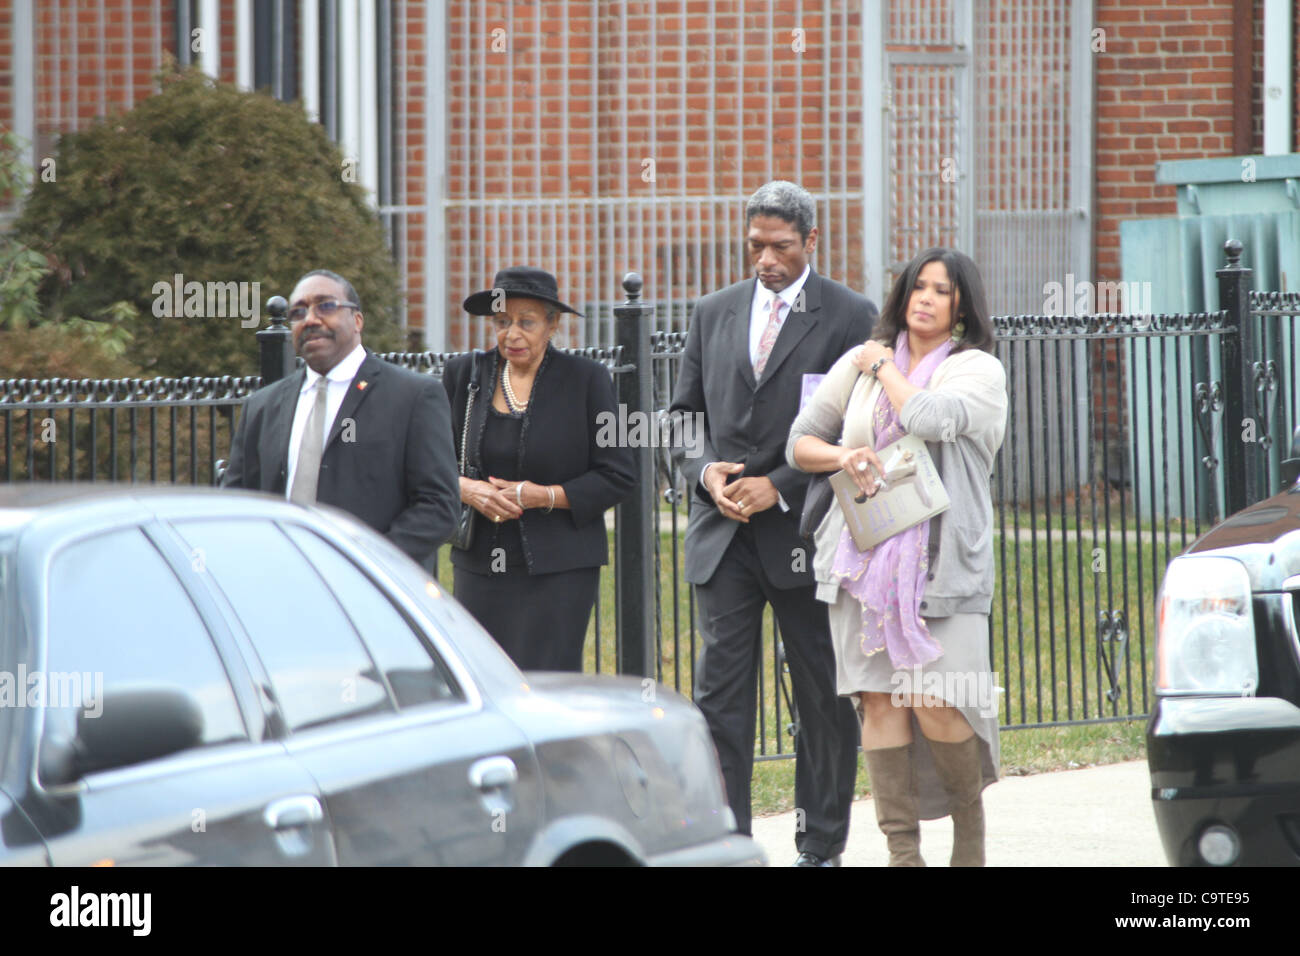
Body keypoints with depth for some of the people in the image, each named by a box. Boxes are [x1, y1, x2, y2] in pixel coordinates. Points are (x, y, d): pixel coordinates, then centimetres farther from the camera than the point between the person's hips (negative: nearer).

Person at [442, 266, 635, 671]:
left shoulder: (585, 379, 0)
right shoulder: (464, 373, 8)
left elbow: (617, 476, 0)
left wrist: (545, 496, -12)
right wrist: (465, 489, -7)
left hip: (559, 569, -3)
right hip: (482, 565, 3)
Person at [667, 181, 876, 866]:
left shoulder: (849, 317, -2)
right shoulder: (714, 314, 11)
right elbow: (682, 415, 16)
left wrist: (780, 488, -13)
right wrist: (706, 471, -4)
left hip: (805, 533, -3)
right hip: (723, 533, 3)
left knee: (825, 699, 4)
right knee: (719, 693, -3)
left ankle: (821, 848, 14)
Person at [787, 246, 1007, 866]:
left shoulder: (977, 369, 3)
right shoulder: (859, 363, 15)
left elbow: (930, 419, -18)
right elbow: (800, 442, 17)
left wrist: (884, 367, -2)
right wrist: (841, 456, -4)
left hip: (938, 557, -3)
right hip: (864, 554, 3)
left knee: (936, 703, -11)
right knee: (880, 697, -3)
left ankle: (970, 824, 14)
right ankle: (902, 848, 0)